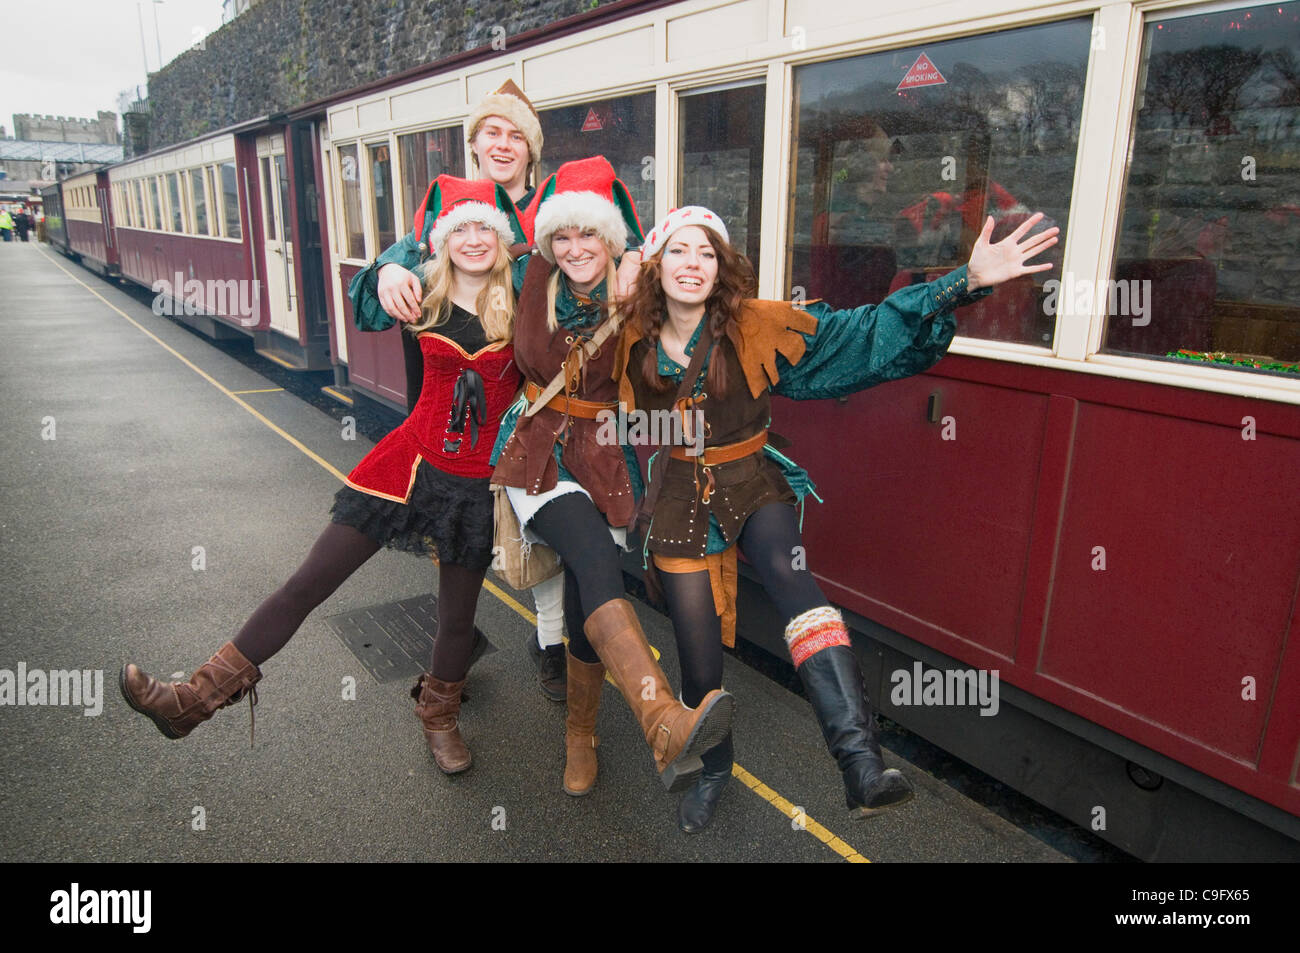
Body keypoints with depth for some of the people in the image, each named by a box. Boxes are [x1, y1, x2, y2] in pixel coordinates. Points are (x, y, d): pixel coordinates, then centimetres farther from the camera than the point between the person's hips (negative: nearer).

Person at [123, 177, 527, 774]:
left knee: (457, 616, 11)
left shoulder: (521, 303, -6)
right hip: (413, 461, 2)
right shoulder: (425, 300, 0)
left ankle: (439, 718, 40)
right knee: (307, 584, 2)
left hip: (478, 481, -1)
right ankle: (198, 698, 13)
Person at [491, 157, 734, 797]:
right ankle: (666, 725, -48)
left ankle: (580, 734, 25)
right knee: (596, 557, -30)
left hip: (603, 461, 1)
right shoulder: (536, 281, -1)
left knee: (586, 600, -3)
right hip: (536, 454, -1)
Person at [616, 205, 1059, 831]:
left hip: (751, 483, -2)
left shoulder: (754, 327, -11)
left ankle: (860, 761, -43)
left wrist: (965, 283, -23)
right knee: (698, 657, 4)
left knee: (788, 571, -35)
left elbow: (863, 334, -15)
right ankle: (714, 771, 34)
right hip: (678, 497, 2)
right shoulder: (635, 342, -5)